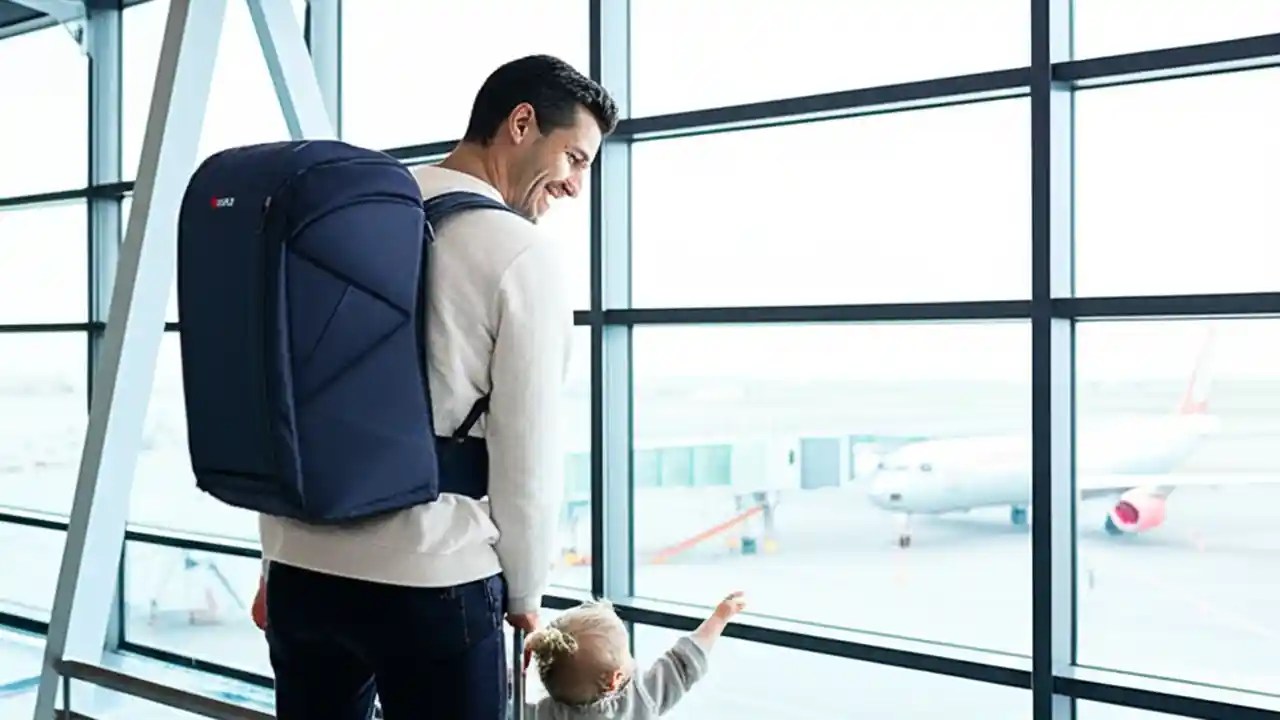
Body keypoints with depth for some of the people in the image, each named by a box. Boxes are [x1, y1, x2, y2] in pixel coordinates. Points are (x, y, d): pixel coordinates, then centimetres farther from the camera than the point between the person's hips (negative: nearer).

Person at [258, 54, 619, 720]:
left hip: (299, 569, 6)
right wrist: (524, 592, 7)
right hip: (431, 582, -6)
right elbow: (528, 453, -8)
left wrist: (276, 558, 16)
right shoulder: (523, 253, -9)